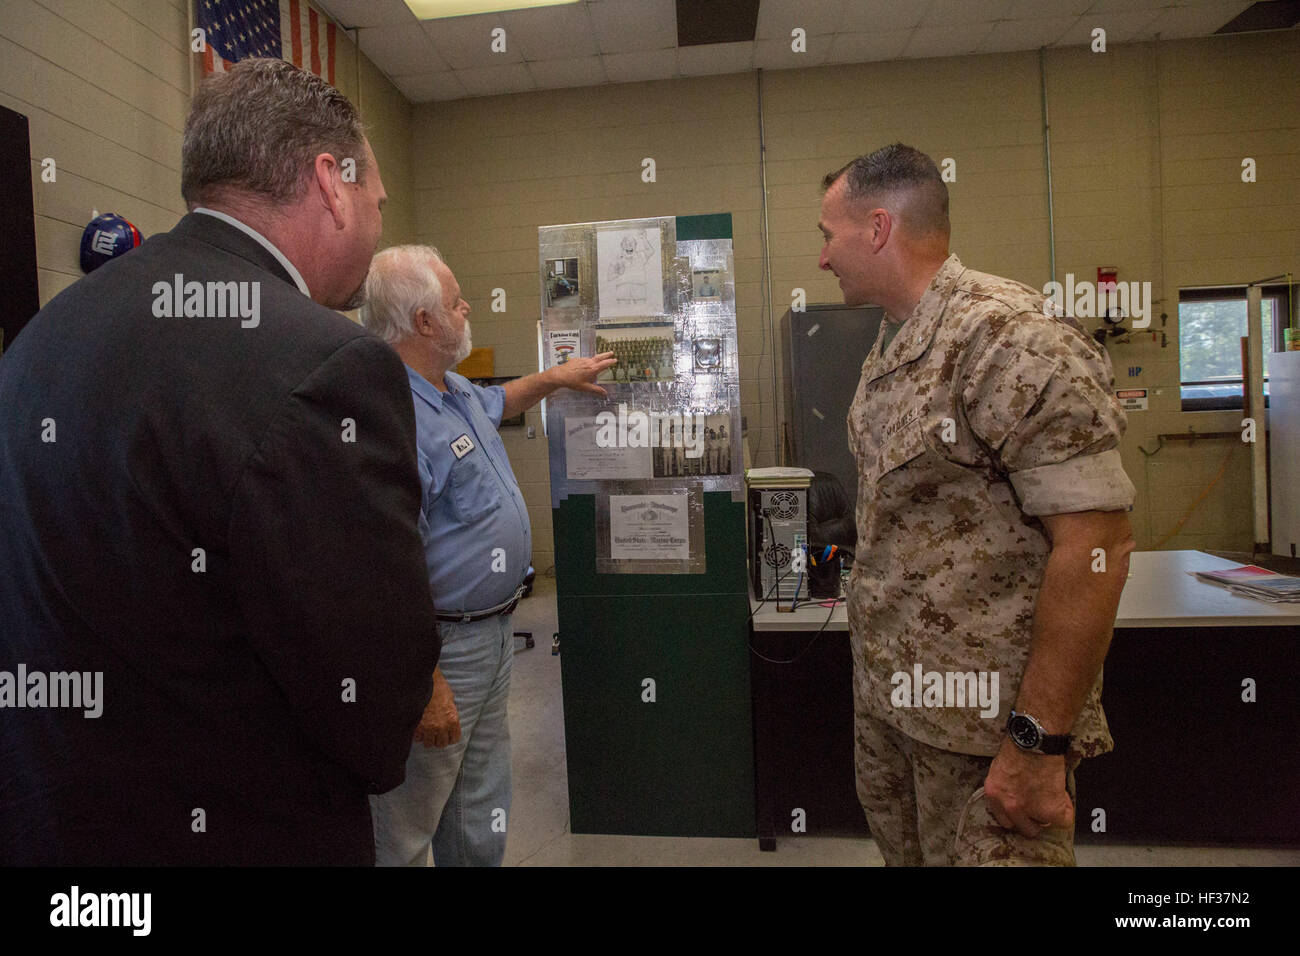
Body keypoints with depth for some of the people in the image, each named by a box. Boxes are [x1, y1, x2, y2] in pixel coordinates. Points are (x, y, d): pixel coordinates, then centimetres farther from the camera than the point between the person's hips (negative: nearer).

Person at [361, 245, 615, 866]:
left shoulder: (455, 391, 7)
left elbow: (495, 403, 35)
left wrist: (555, 378, 35)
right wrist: (425, 688, -28)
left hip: (492, 633, 10)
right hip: (437, 650, -10)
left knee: (482, 815, 23)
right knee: (406, 828, 9)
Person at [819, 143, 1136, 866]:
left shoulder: (1009, 336, -19)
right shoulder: (892, 350, 10)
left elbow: (1096, 545, -23)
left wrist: (1040, 742, -22)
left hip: (983, 725, -8)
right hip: (886, 694, 8)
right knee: (906, 851, 20)